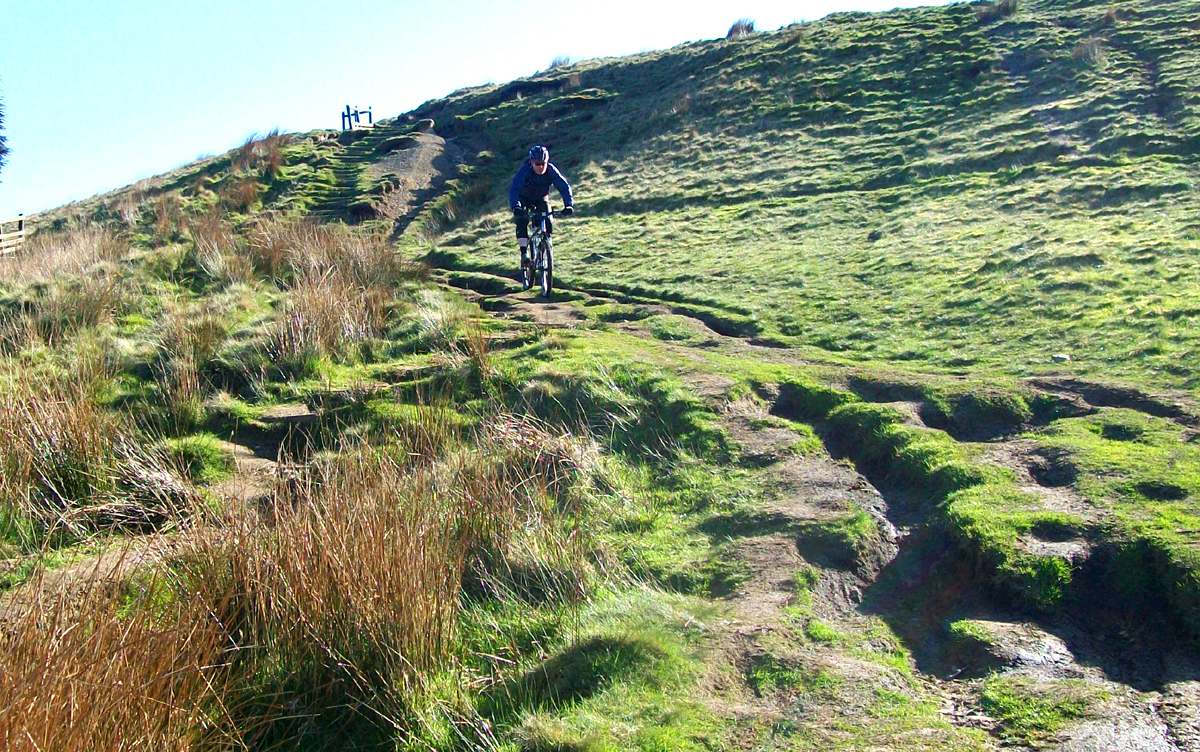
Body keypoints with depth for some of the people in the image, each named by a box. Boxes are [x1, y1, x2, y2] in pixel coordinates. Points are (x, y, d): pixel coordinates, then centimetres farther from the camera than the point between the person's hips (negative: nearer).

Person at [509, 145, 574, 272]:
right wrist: (515, 207, -58)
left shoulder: (551, 170, -25)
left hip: (540, 199, 2)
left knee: (548, 225, -14)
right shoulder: (524, 171, -31)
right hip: (523, 199, -2)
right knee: (522, 221, -25)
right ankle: (524, 254, -26)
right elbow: (513, 189, -41)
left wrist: (569, 204, -44)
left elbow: (564, 186, -28)